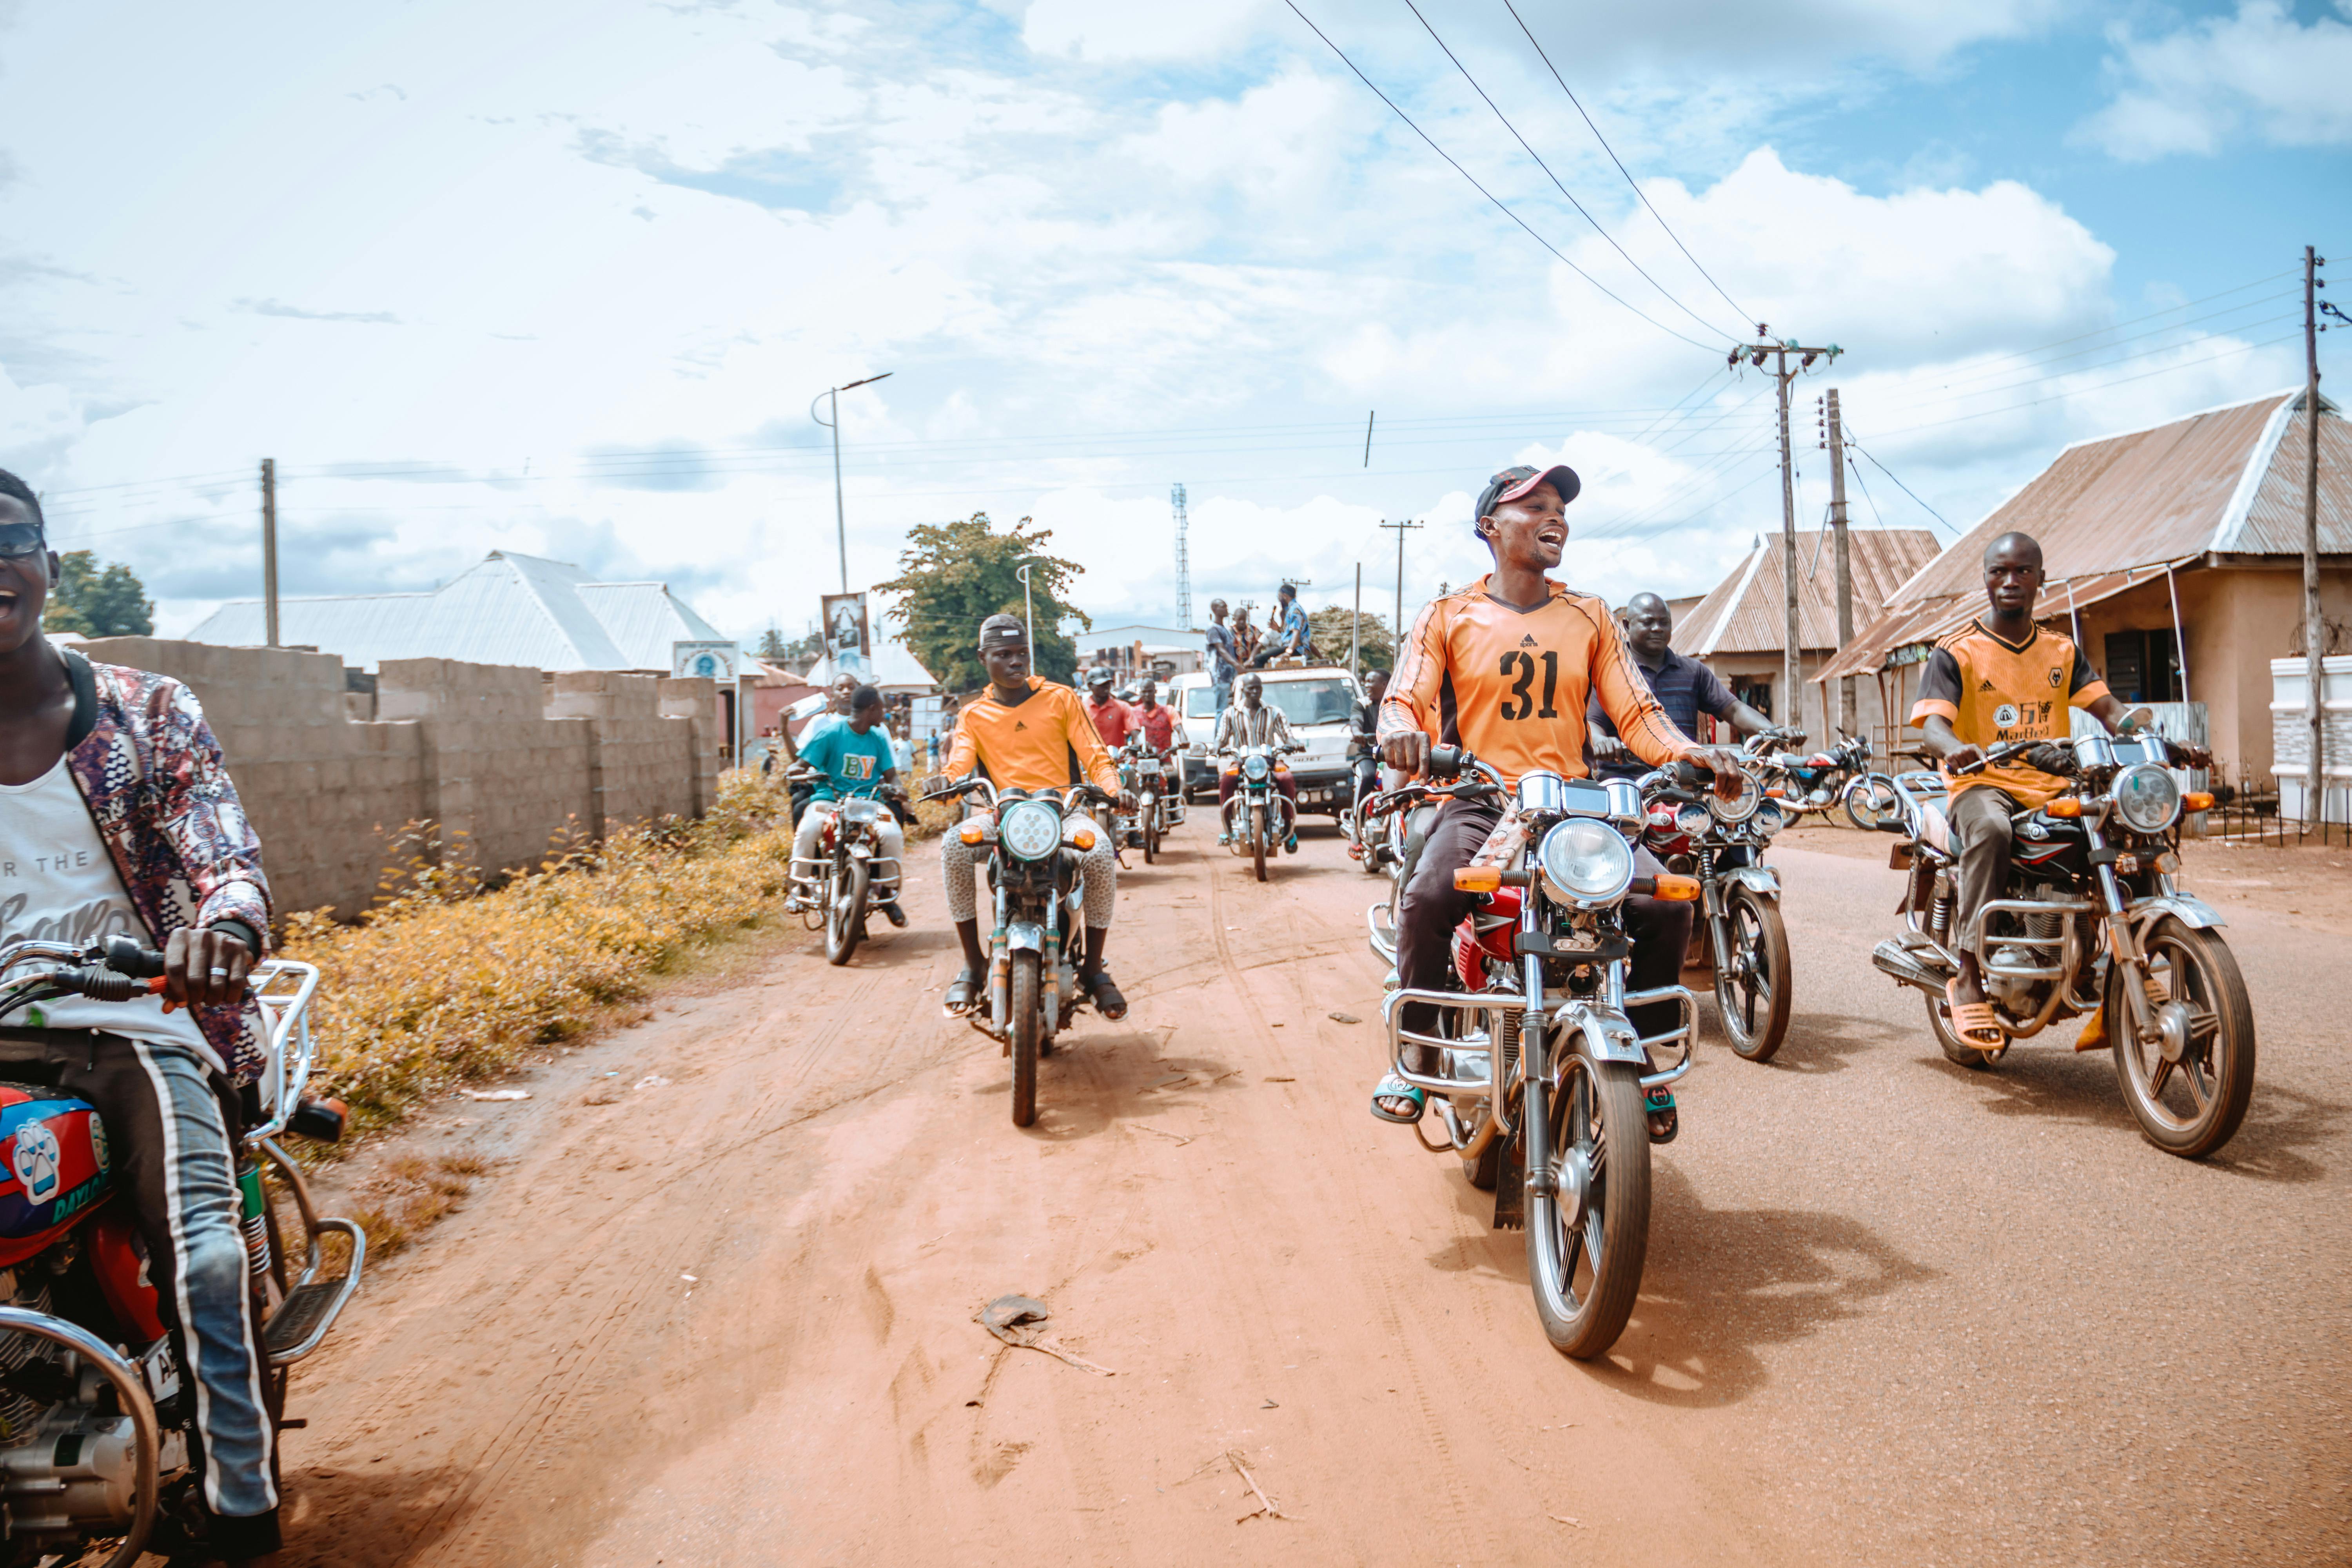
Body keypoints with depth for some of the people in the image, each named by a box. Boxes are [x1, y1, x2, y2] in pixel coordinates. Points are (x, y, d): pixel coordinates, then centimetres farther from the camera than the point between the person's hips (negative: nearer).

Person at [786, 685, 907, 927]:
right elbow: (803, 764, -2)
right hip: (830, 799, -3)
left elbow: (891, 775, 13)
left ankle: (887, 894, -6)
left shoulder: (879, 738, 13)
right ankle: (801, 887, -15)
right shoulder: (831, 734, -1)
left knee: (893, 834, -27)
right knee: (808, 829, -35)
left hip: (869, 801, 3)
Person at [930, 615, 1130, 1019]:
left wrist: (1115, 791, -18)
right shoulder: (973, 715, 13)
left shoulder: (1061, 699, 10)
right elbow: (958, 768, -3)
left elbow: (1096, 758, 4)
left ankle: (1093, 967, -14)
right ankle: (973, 964, -17)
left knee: (1101, 853, -34)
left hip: (1063, 810, -1)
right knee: (953, 845, -31)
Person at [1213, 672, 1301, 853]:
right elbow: (1222, 738, 7)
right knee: (1226, 780, -34)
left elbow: (1287, 736, 7)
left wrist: (1294, 744, -15)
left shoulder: (1274, 713, 12)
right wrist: (1214, 747, -15)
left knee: (1288, 780, -32)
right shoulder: (1231, 714, 11)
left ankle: (1290, 829, -19)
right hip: (1240, 761, 0)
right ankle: (1226, 828, -24)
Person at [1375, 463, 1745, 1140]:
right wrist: (1402, 734, -27)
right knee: (1427, 899, -33)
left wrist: (1689, 753, -11)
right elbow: (1403, 700, -1)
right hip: (1478, 802, -2)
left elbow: (1636, 712, 9)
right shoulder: (1448, 617, 8)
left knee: (1667, 905, -21)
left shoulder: (1591, 618, 16)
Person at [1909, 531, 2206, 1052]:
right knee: (1989, 830, -39)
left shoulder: (2061, 651, 19)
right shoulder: (1957, 652, 3)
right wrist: (1958, 749, -35)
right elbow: (1933, 722, -11)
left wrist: (2167, 743, -10)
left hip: (2054, 786, 5)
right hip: (1984, 783, -5)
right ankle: (1968, 975, -33)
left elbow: (2108, 708, 8)